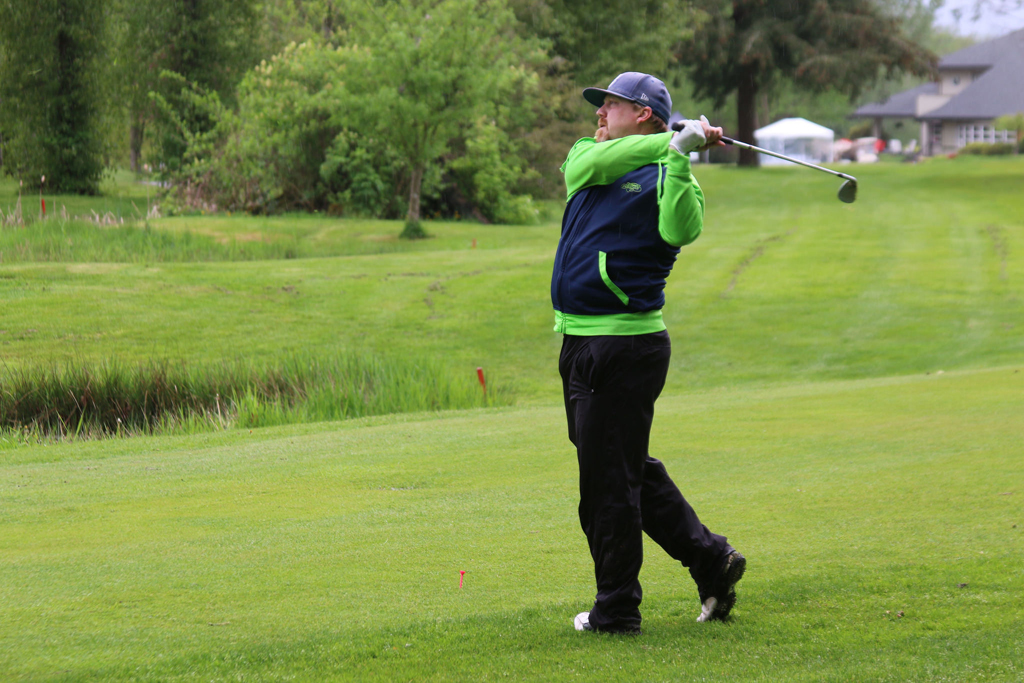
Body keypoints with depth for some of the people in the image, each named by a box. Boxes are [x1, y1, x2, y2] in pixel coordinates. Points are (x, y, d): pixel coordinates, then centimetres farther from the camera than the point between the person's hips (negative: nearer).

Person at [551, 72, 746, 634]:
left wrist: (679, 157, -30)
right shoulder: (585, 158, 14)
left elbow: (681, 231, -25)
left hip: (625, 345, -8)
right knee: (630, 471, 17)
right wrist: (673, 141, -19)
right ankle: (710, 561, 26)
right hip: (581, 342, 8)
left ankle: (616, 609, 7)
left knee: (608, 481, -2)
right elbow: (590, 165, -11)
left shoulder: (665, 176, -6)